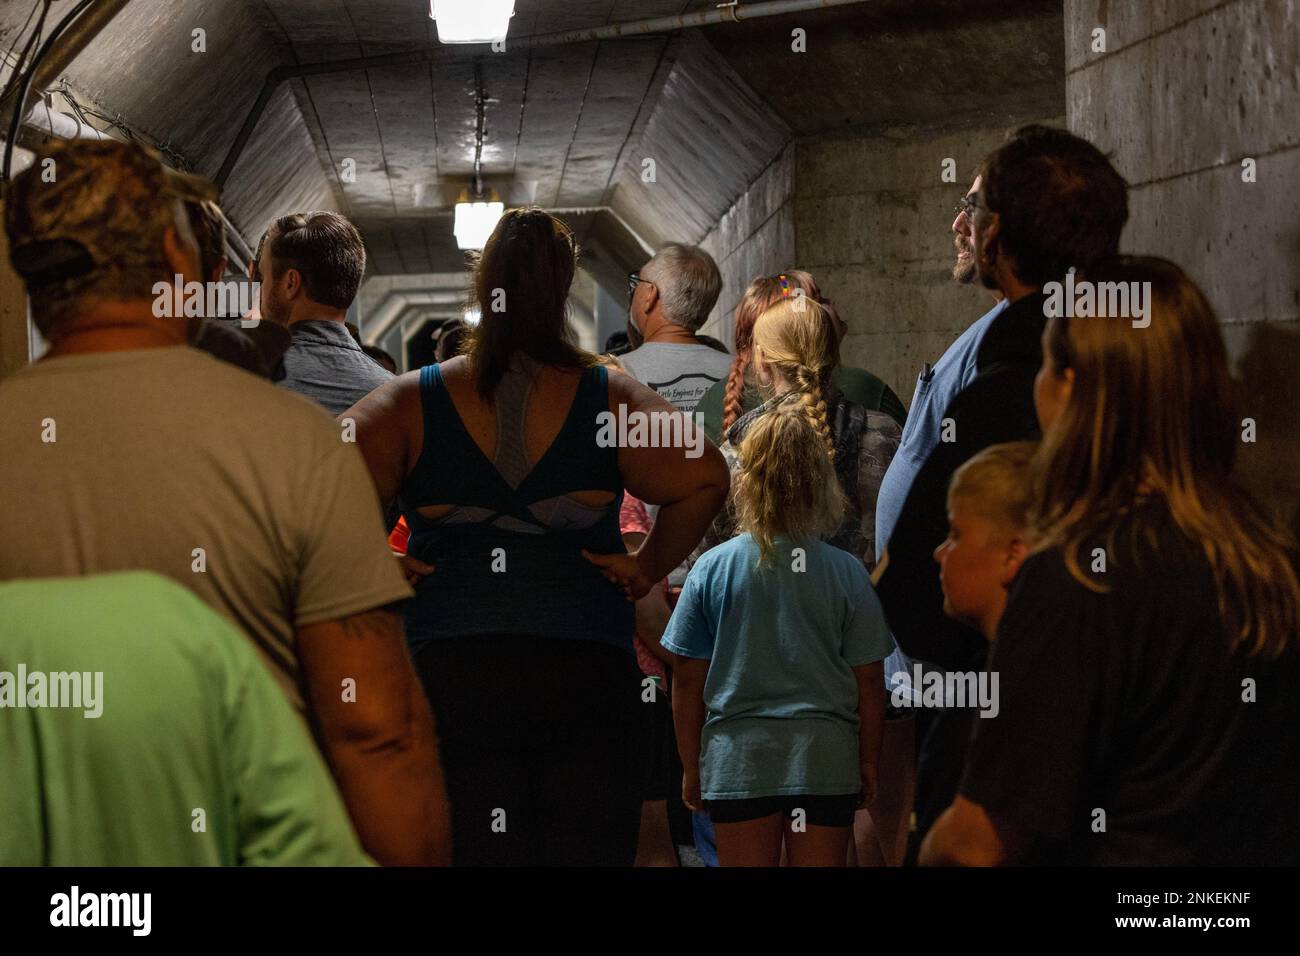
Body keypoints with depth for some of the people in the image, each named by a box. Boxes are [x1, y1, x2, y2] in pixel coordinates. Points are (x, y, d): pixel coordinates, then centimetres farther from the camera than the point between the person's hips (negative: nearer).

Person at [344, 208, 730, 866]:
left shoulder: (411, 401, 5)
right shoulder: (608, 397, 4)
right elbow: (704, 479, -9)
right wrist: (647, 569, 3)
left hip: (449, 671, 0)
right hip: (590, 673, 0)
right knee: (591, 852, 4)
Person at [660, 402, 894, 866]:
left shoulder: (711, 567, -4)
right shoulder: (847, 573, -5)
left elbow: (687, 680, 0)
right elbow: (869, 680, -2)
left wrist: (692, 767, 10)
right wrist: (869, 763, 11)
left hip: (736, 760, 0)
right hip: (825, 759, 0)